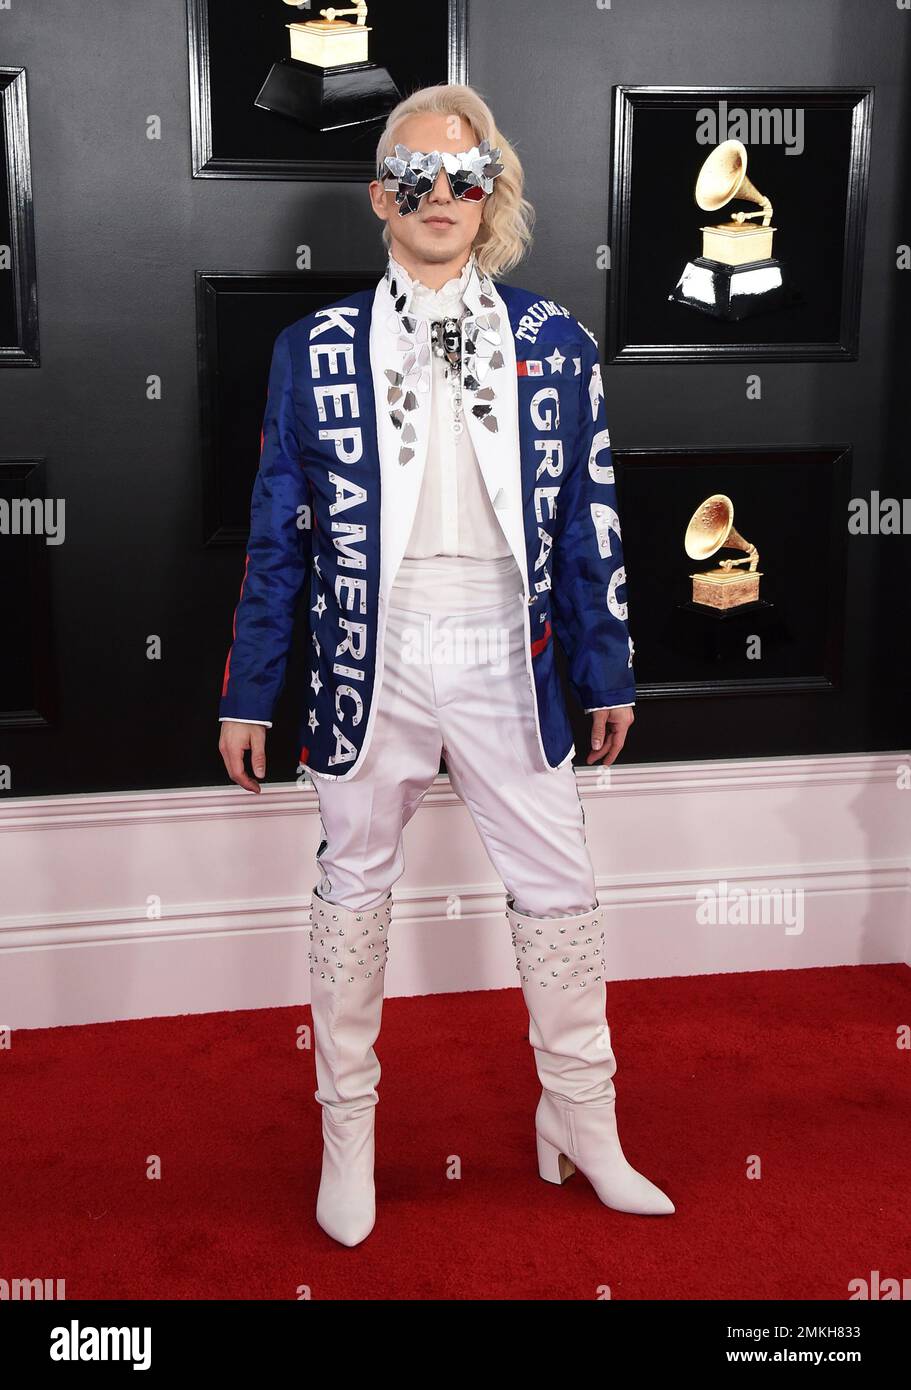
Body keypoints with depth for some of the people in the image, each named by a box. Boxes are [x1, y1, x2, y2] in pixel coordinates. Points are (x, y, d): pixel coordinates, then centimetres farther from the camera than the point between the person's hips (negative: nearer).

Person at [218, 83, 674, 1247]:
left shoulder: (555, 345, 2)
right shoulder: (315, 351, 0)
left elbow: (589, 525, 5)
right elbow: (278, 532, 1)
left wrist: (607, 675, 6)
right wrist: (248, 692, 1)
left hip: (507, 661, 1)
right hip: (373, 662, -1)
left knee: (560, 891, 8)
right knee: (353, 891, 11)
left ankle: (581, 1124, 28)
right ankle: (347, 1134, 29)